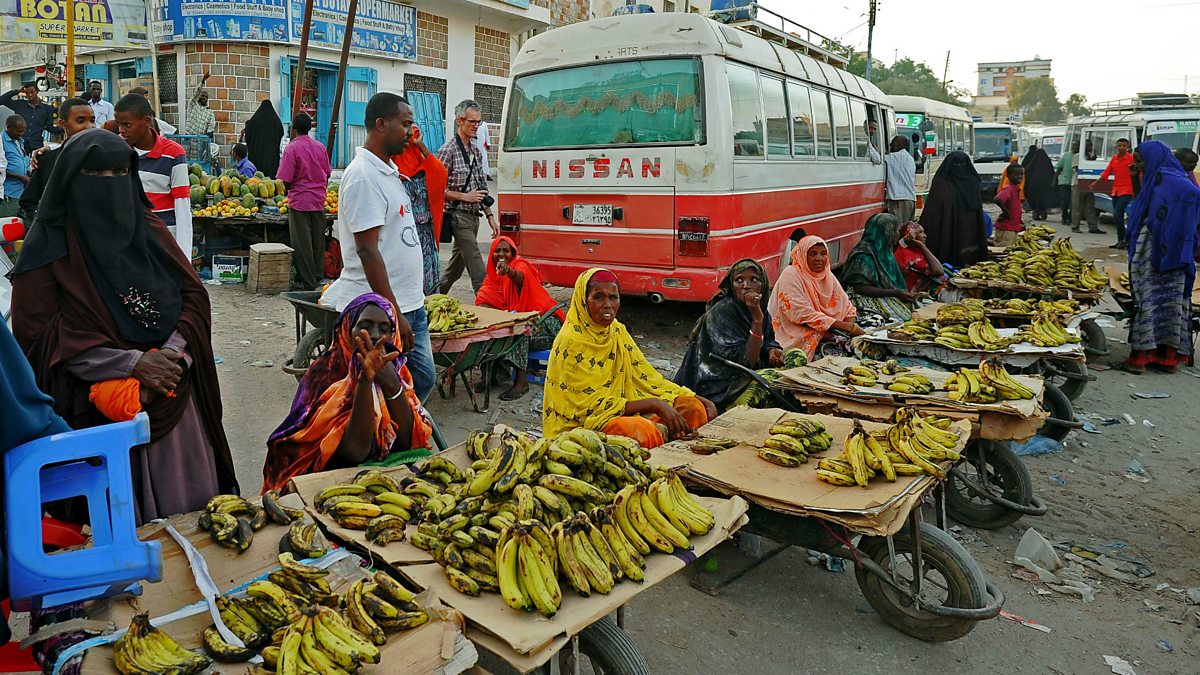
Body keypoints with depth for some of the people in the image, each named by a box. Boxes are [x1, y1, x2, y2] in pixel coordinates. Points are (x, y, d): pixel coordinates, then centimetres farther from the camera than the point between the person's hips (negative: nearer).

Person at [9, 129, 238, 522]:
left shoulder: (147, 229, 9)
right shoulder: (50, 246, -2)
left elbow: (194, 295, 6)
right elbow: (40, 335, -8)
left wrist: (172, 353, -12)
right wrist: (133, 362, -17)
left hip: (170, 393, 3)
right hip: (98, 406, -3)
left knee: (189, 507, 8)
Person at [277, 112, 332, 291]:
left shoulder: (292, 148, -11)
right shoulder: (320, 147, 7)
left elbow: (285, 181, -13)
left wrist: (290, 189, 7)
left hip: (300, 201, -6)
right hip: (319, 200, 6)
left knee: (302, 244, 0)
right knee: (318, 241, 12)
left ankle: (307, 282, 3)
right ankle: (317, 277, 19)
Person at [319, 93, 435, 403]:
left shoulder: (389, 171, 14)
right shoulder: (363, 175, -16)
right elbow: (367, 250, -22)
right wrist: (393, 314, -23)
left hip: (410, 304, 10)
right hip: (383, 309, -10)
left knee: (423, 379, 16)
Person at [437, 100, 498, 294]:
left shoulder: (476, 151, 14)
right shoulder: (448, 151, -11)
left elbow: (482, 188, 19)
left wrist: (490, 215, 14)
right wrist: (465, 196, -16)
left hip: (473, 216, 8)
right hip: (459, 217, -8)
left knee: (456, 266, 15)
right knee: (478, 271, -10)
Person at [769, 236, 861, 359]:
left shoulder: (828, 275, 11)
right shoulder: (791, 275, -11)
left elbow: (847, 307, 12)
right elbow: (802, 314, -20)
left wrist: (850, 326, -13)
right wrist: (845, 326, -22)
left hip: (828, 333, 7)